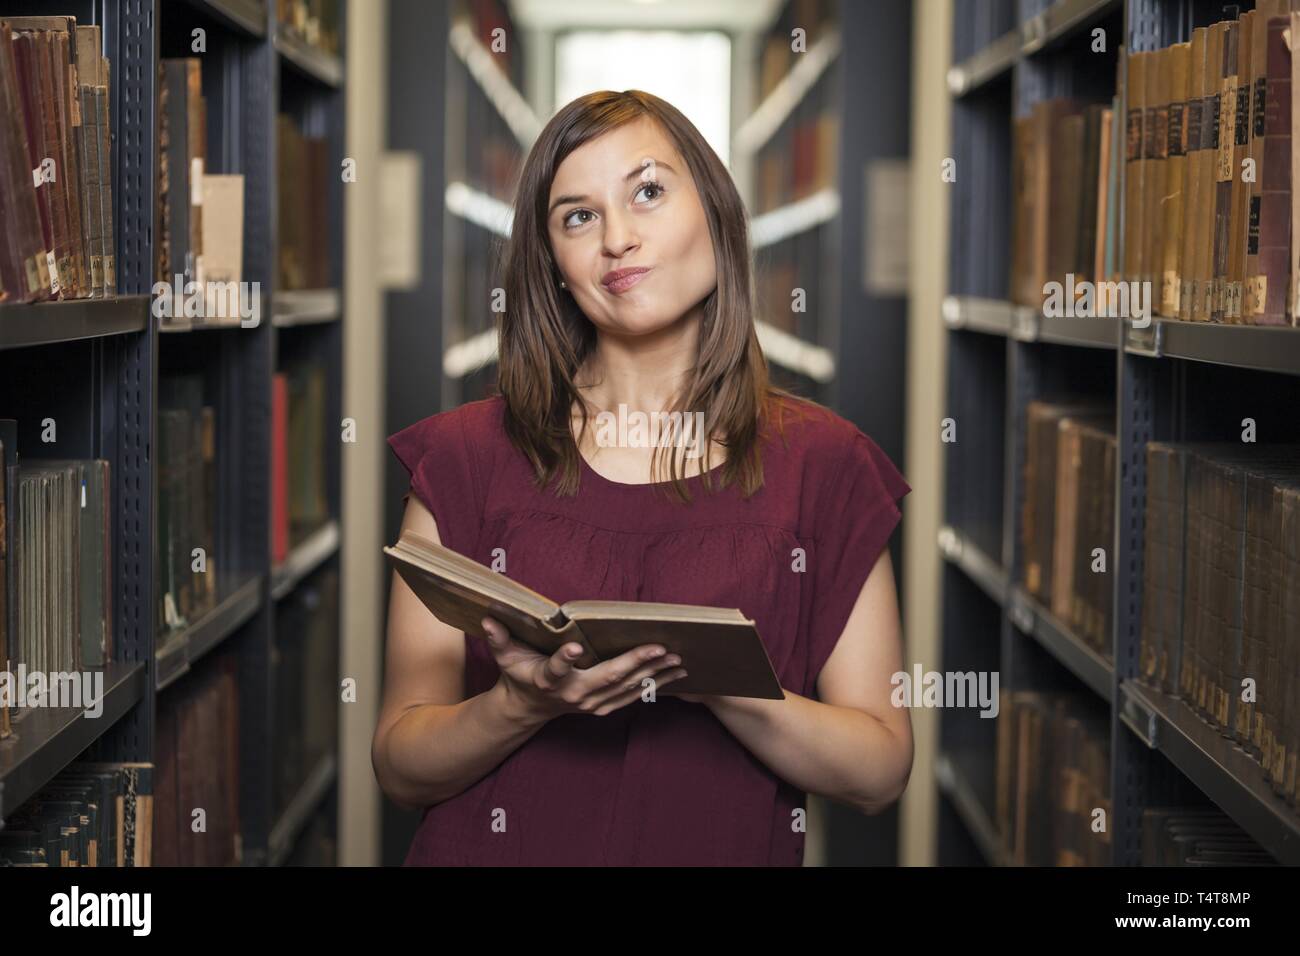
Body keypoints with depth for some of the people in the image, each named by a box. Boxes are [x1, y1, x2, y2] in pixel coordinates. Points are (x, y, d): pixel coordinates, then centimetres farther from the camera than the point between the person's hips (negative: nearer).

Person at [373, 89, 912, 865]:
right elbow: (401, 767, 3)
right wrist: (525, 705, -14)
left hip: (727, 851, 0)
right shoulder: (465, 458, 3)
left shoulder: (822, 465, 4)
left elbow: (881, 772, 2)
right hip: (504, 851, 1)